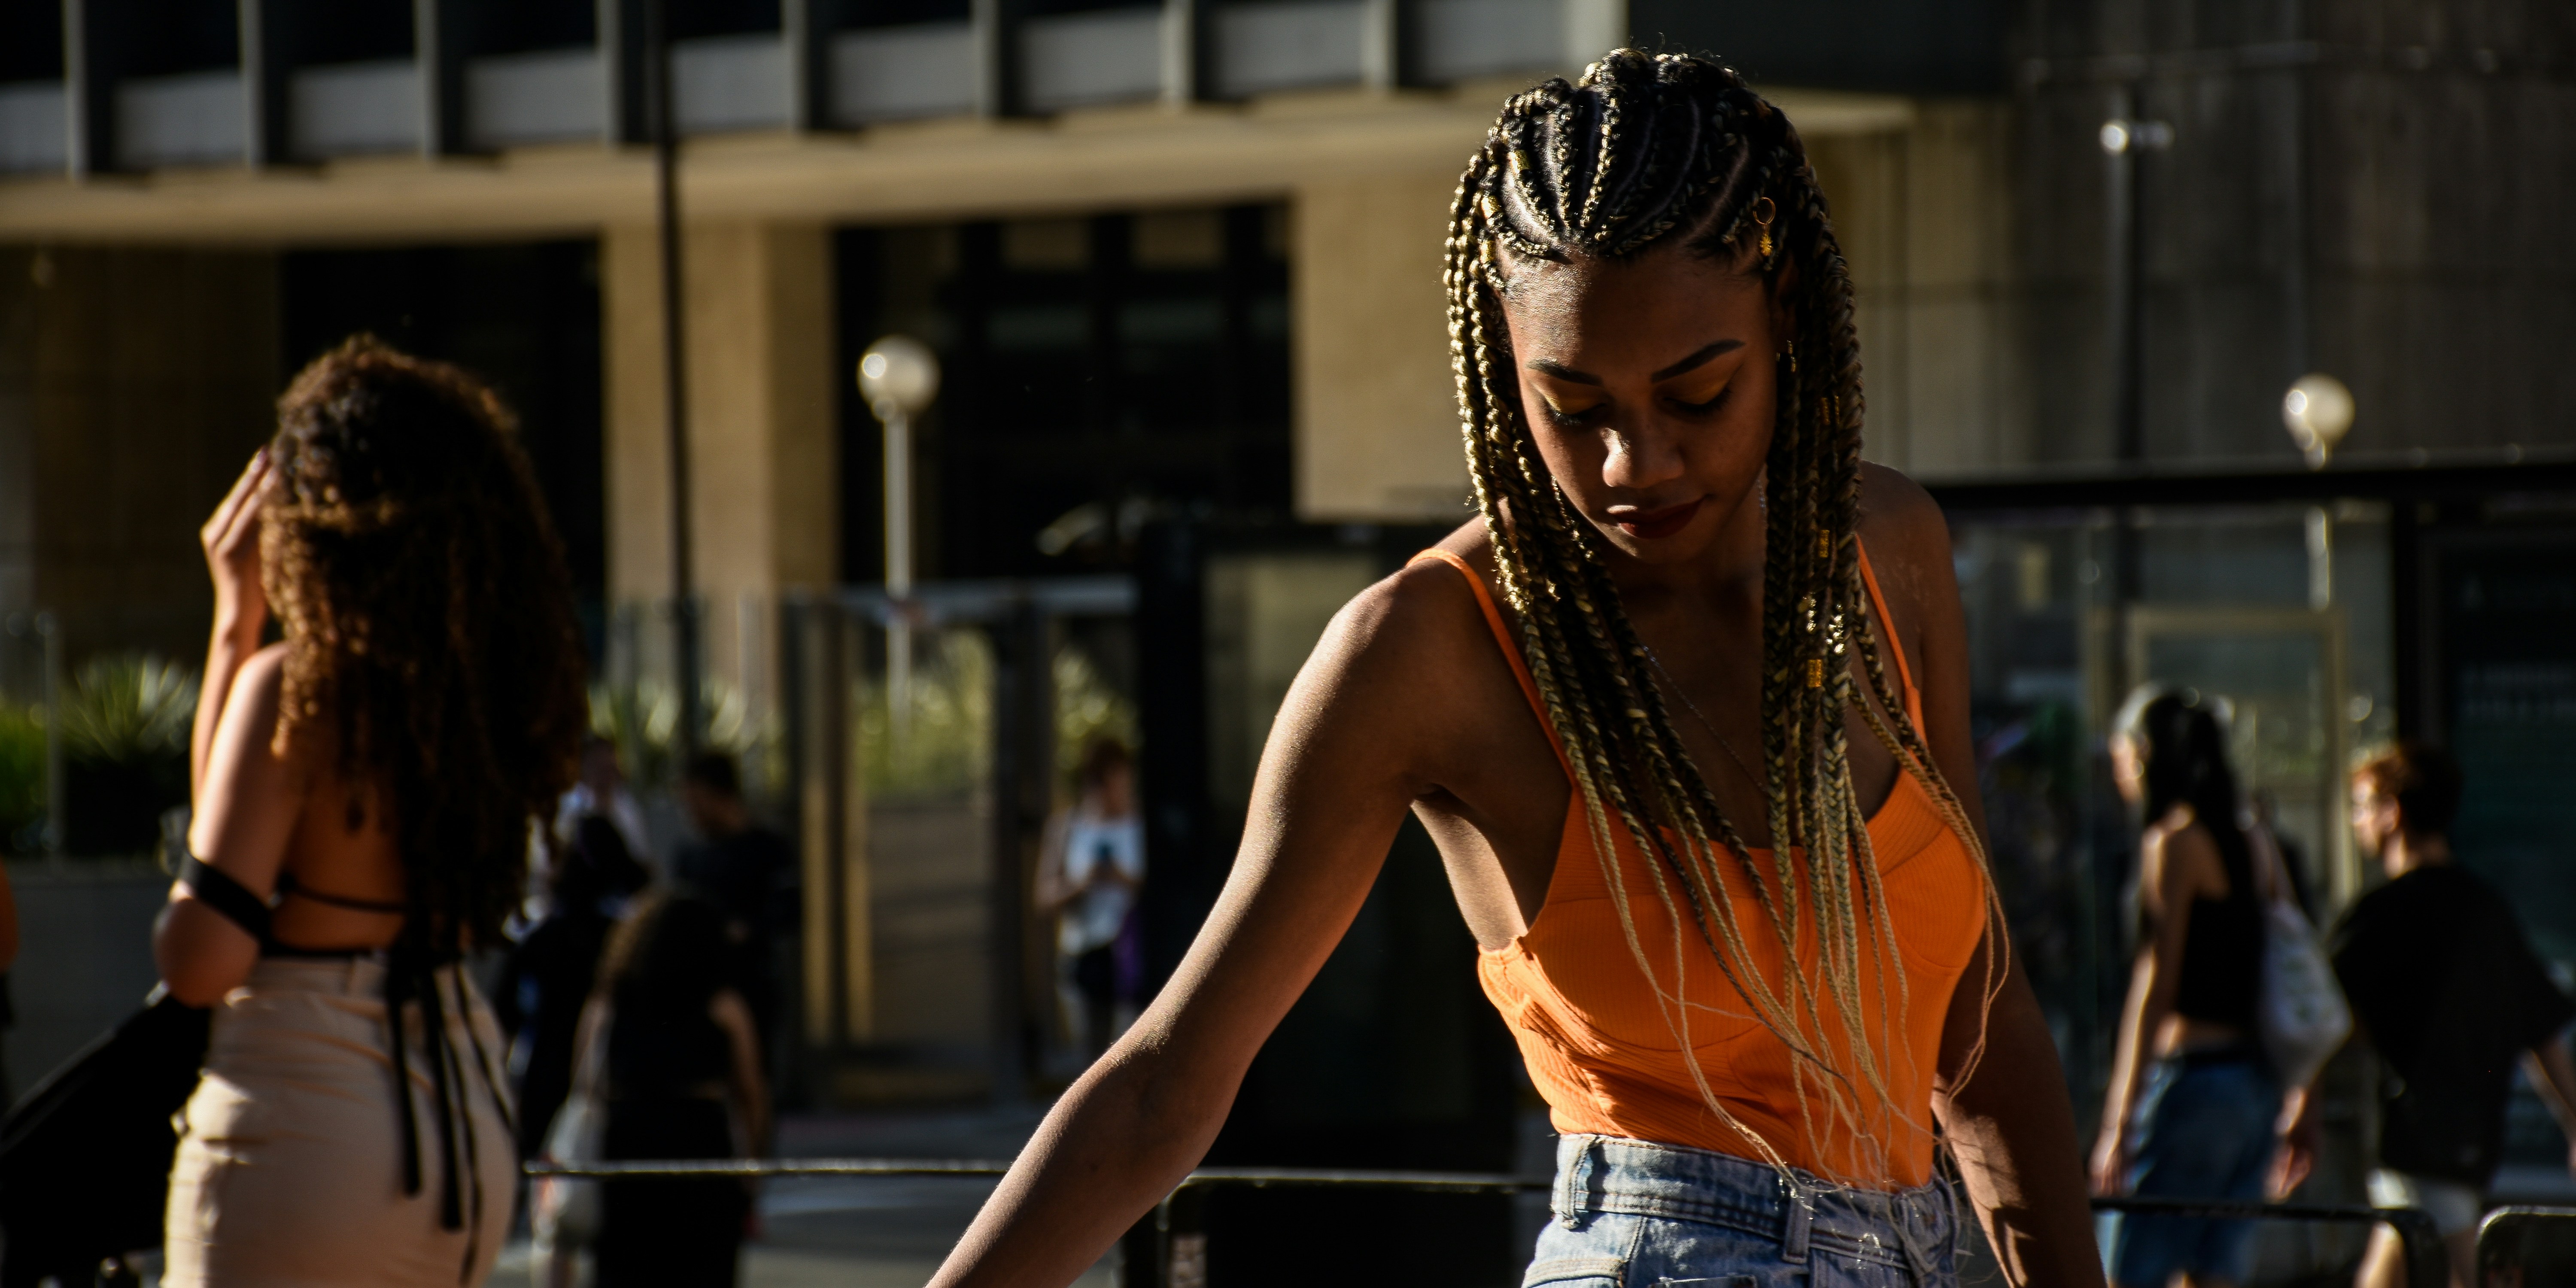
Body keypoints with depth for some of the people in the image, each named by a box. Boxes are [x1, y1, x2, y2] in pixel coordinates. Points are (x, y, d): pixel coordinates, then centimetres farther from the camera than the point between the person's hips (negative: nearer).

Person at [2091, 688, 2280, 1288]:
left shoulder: (2173, 842, -8)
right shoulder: (2244, 841, 15)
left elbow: (2156, 988, -13)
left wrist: (2120, 1123, -14)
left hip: (2191, 1075, -8)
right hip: (2254, 1077, 8)